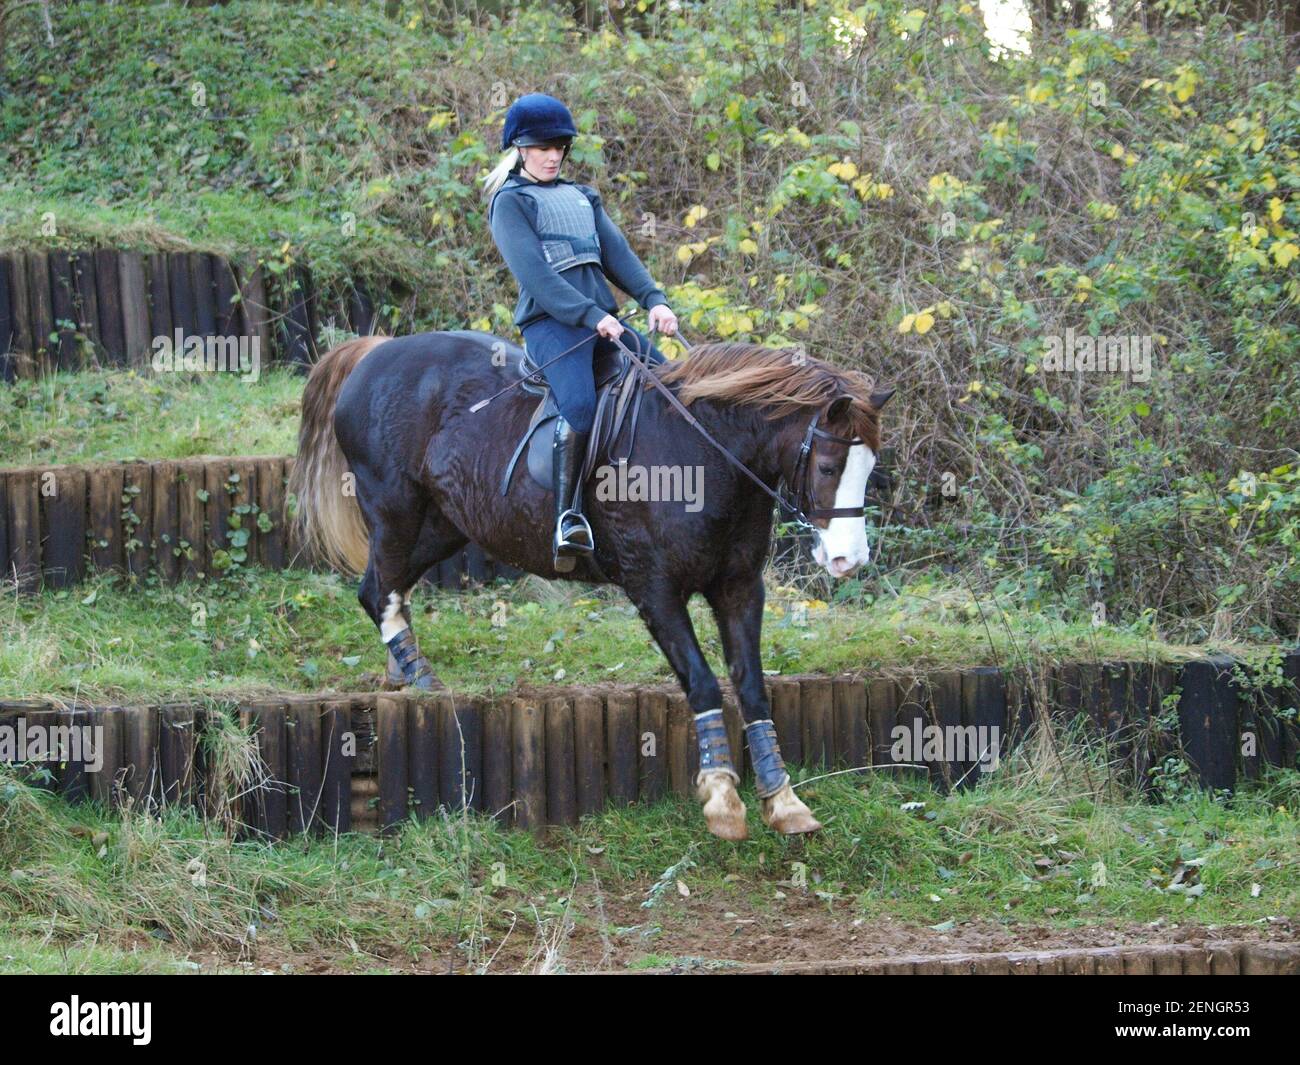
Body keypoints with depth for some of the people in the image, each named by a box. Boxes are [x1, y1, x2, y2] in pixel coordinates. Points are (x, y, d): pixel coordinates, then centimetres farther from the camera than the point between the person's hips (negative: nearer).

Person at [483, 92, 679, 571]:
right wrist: (590, 316, -20)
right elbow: (534, 273, -10)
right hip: (550, 321, -7)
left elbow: (617, 254, 14)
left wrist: (654, 299, -4)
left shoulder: (582, 198, 25)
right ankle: (567, 518, -32)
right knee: (579, 406, -32)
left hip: (603, 317, 7)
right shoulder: (510, 202, 3)